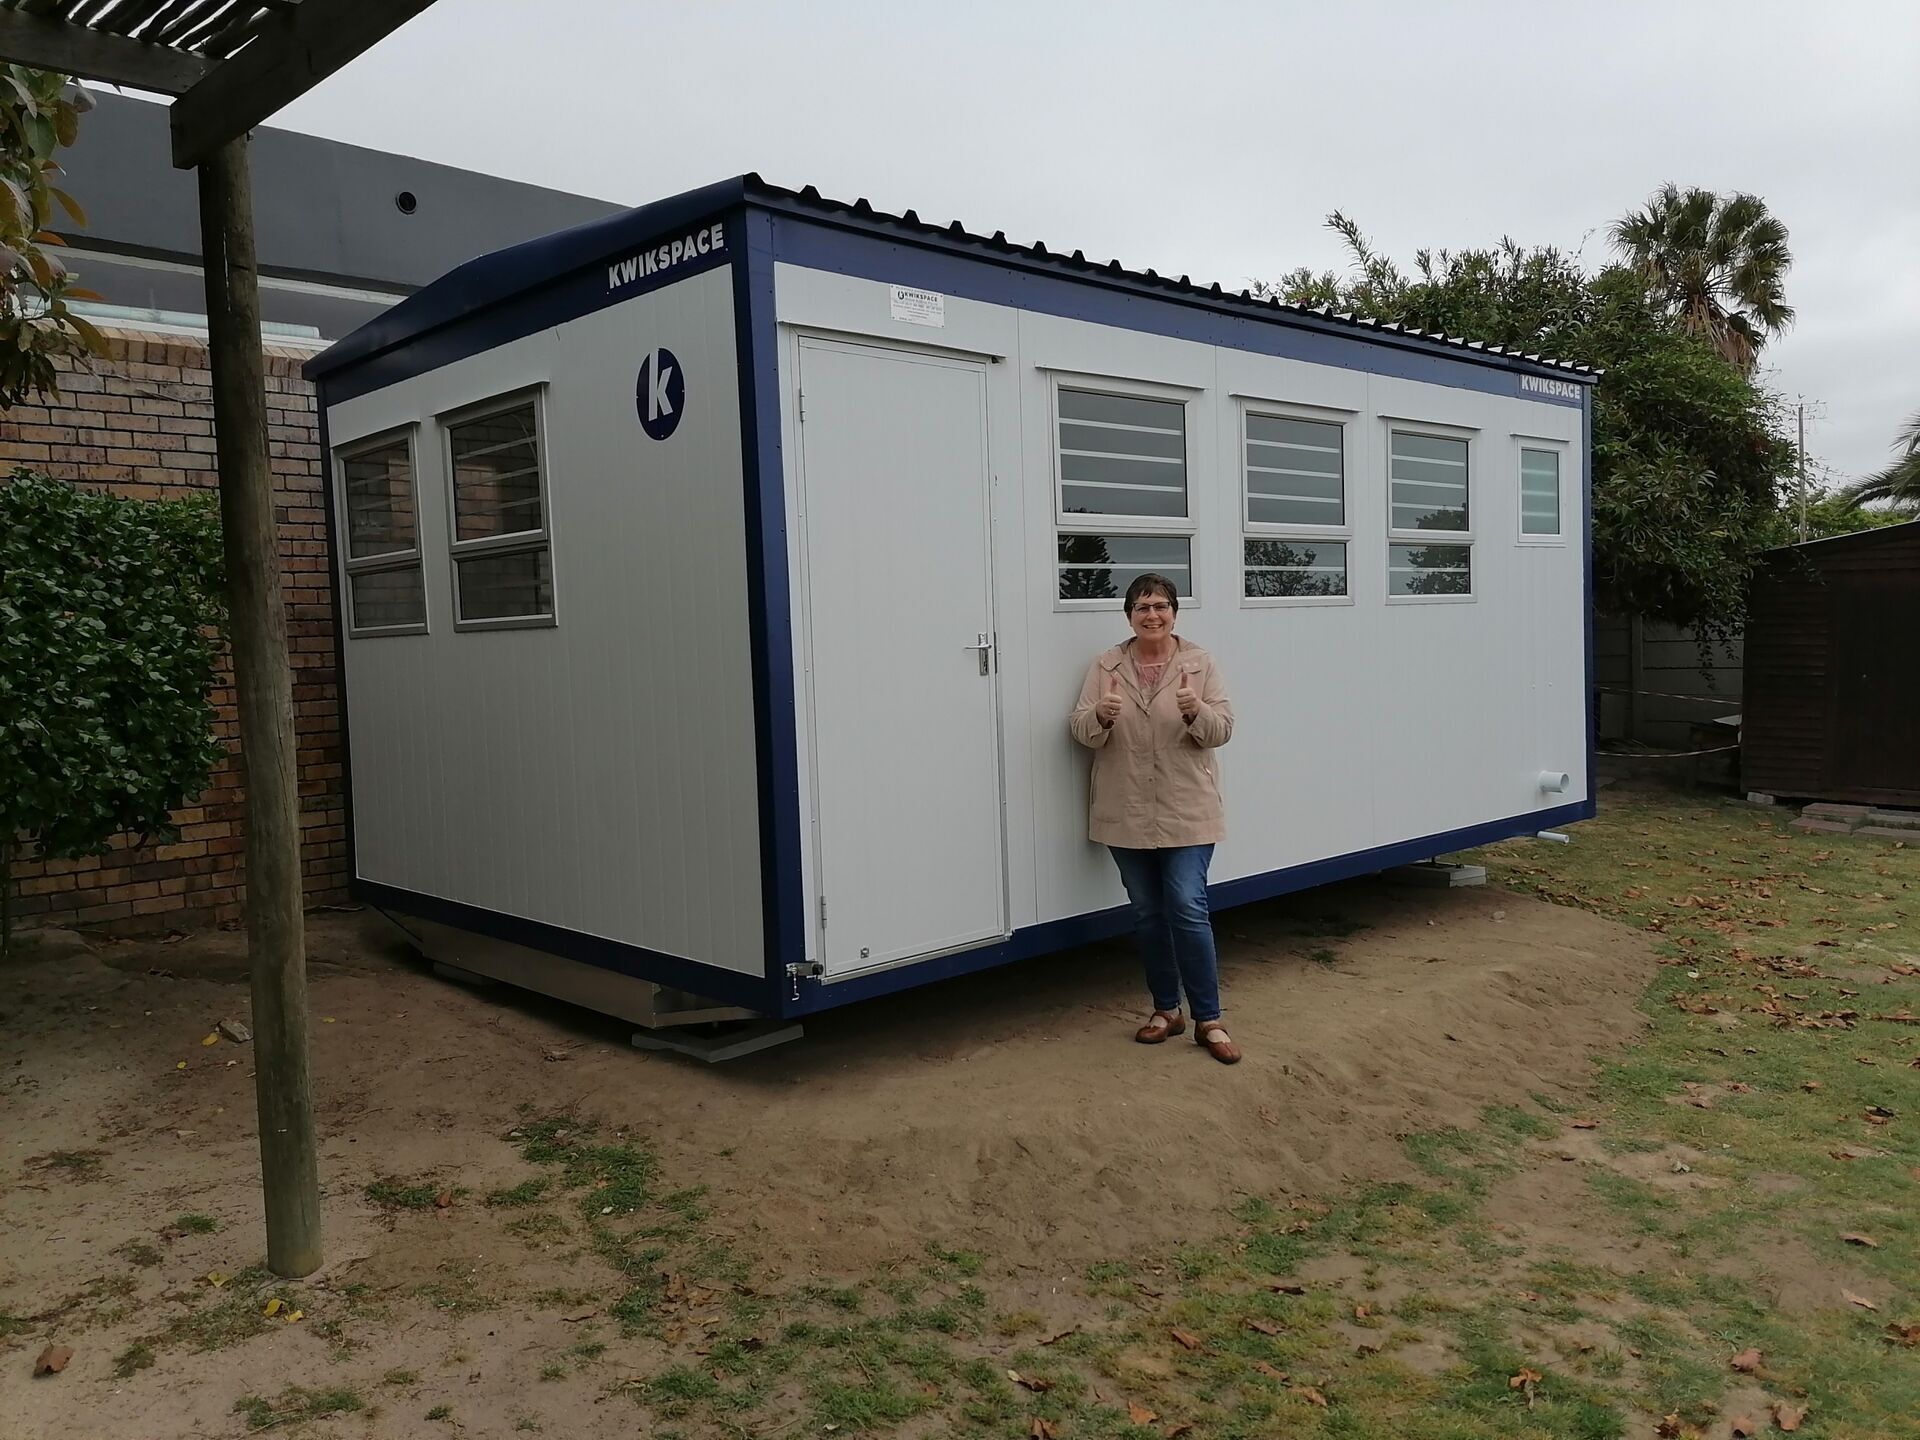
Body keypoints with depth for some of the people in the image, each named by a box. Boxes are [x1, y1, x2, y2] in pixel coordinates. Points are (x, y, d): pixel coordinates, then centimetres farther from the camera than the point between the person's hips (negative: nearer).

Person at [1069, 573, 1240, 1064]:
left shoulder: (1200, 664, 0)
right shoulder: (1105, 666, 4)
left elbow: (1222, 729, -3)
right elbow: (1082, 731, 0)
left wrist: (1197, 712, -24)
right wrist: (1101, 716, -22)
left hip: (1187, 814, -2)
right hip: (1126, 815, 2)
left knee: (1188, 909, -8)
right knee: (1147, 913, 11)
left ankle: (1208, 1019, 5)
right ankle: (1166, 1009, 26)